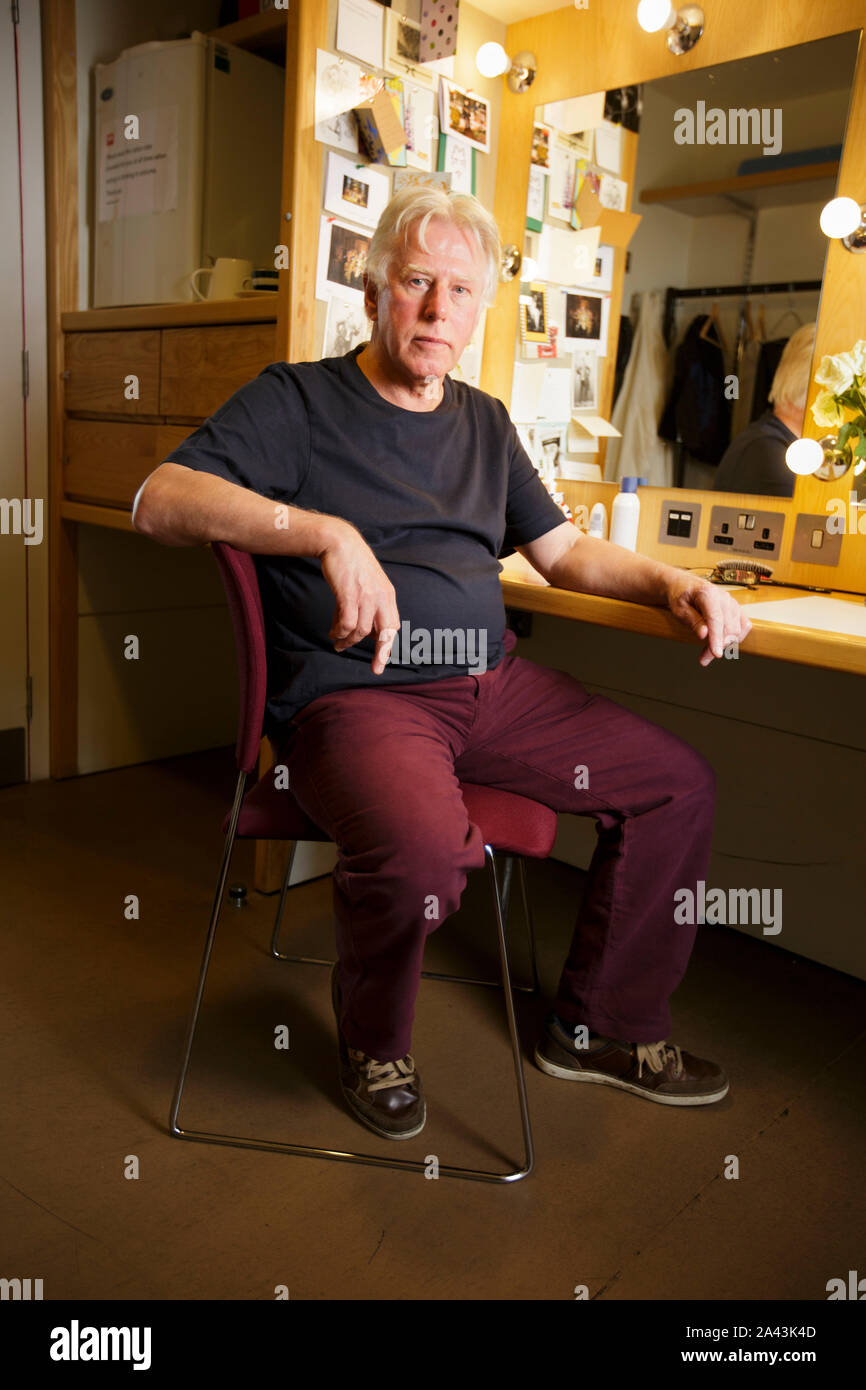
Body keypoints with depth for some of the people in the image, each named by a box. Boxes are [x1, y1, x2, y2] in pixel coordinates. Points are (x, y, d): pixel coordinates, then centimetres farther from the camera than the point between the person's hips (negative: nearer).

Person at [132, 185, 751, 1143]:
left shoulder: (484, 424, 21)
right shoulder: (295, 400, 2)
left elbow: (563, 550, 24)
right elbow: (160, 501, -11)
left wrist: (672, 584, 5)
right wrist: (330, 534, -25)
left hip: (493, 684, 7)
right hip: (353, 694, -6)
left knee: (678, 783, -1)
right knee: (421, 849, -35)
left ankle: (601, 1028, 17)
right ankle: (373, 1046, 1)